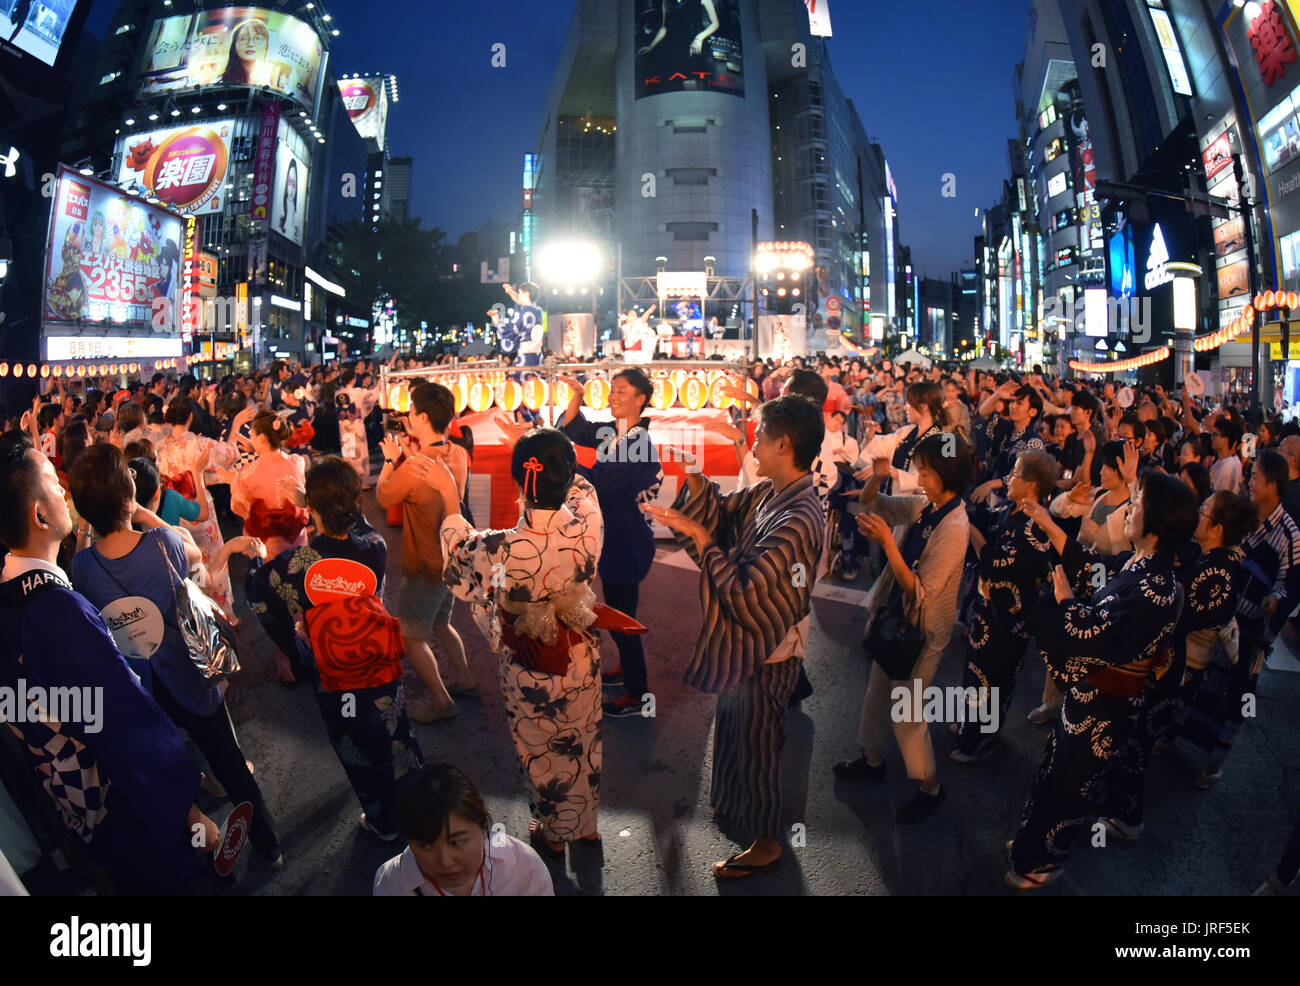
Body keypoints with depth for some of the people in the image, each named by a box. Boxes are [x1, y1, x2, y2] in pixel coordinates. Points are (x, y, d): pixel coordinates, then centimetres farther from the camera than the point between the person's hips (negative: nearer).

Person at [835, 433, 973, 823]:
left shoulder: (954, 528, -27)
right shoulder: (923, 506, -6)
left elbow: (920, 592, -27)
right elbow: (869, 504, 6)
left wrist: (887, 542, -33)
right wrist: (877, 477, -15)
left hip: (921, 629, -8)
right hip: (895, 618, 8)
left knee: (906, 712, 6)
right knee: (878, 692, 23)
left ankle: (930, 788, 27)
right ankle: (873, 760, 45)